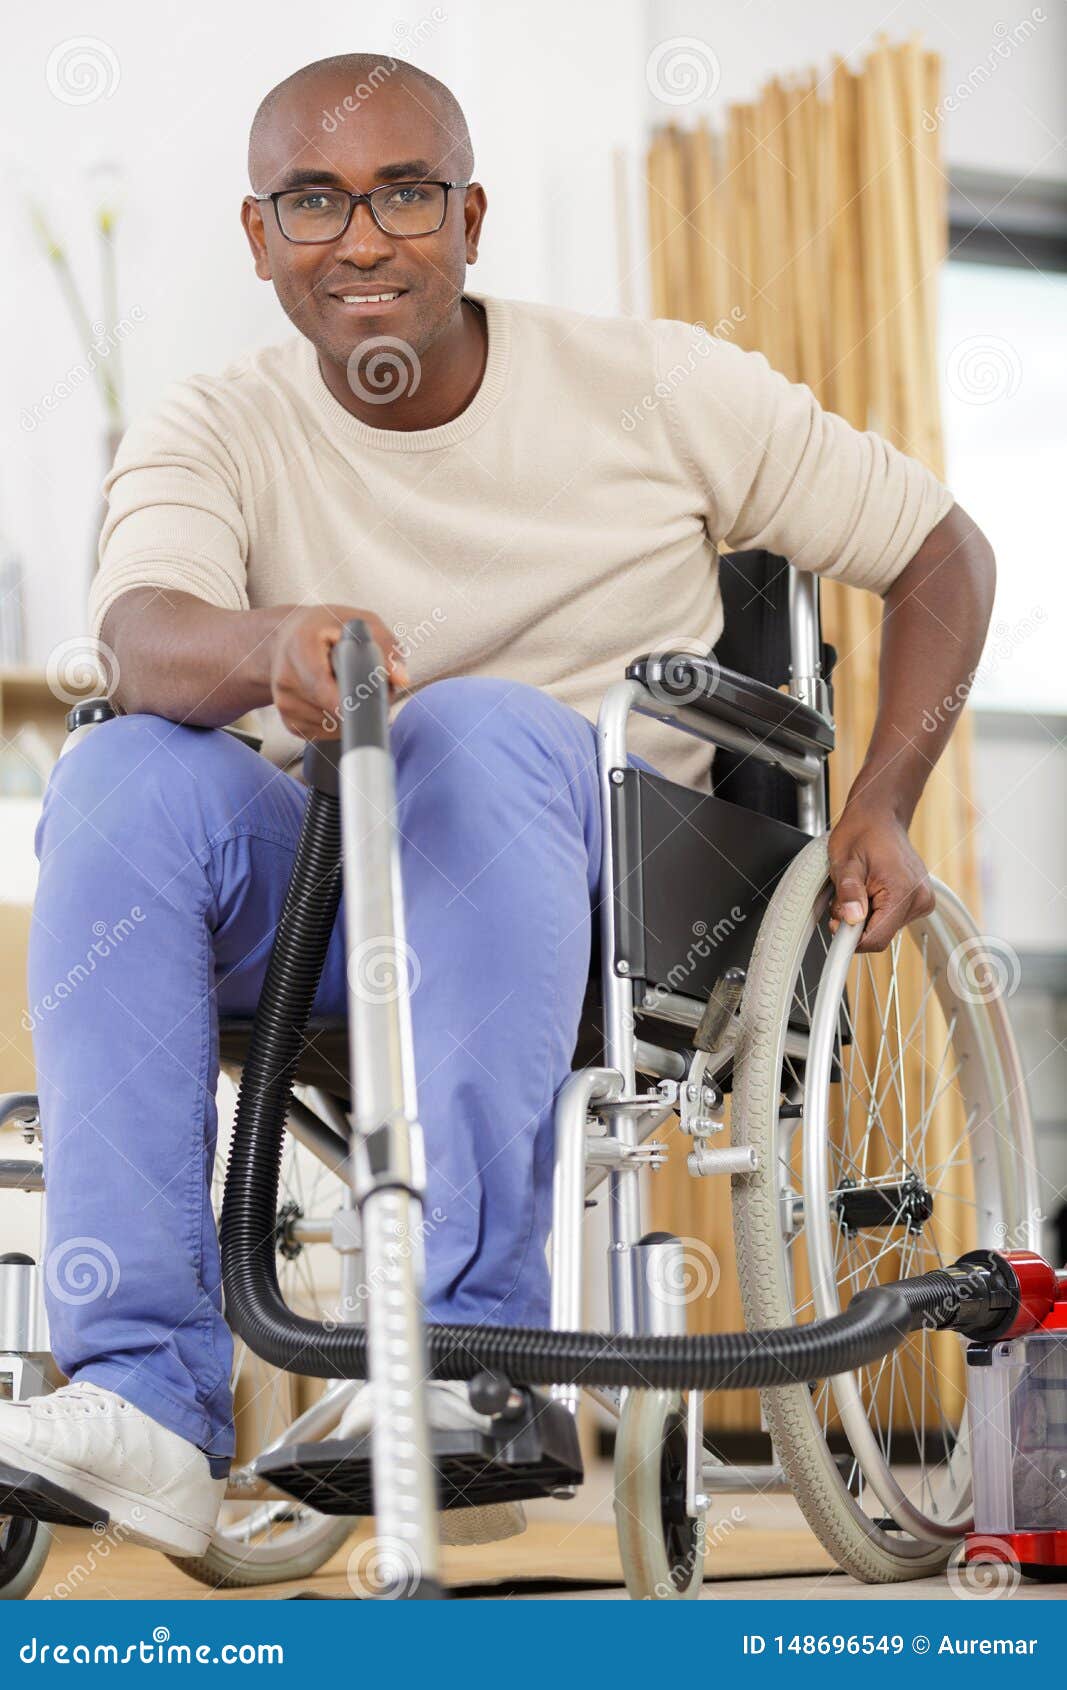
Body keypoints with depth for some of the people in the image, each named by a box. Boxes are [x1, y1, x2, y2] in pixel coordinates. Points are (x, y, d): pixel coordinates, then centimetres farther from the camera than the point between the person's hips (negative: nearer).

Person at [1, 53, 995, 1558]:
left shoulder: (658, 388, 1)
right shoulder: (212, 433, 2)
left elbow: (944, 551, 9)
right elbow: (143, 633, -20)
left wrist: (879, 812, -2)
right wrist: (272, 647, -43)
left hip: (615, 899, -2)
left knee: (479, 731, -34)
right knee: (125, 779, -27)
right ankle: (145, 1394, -31)